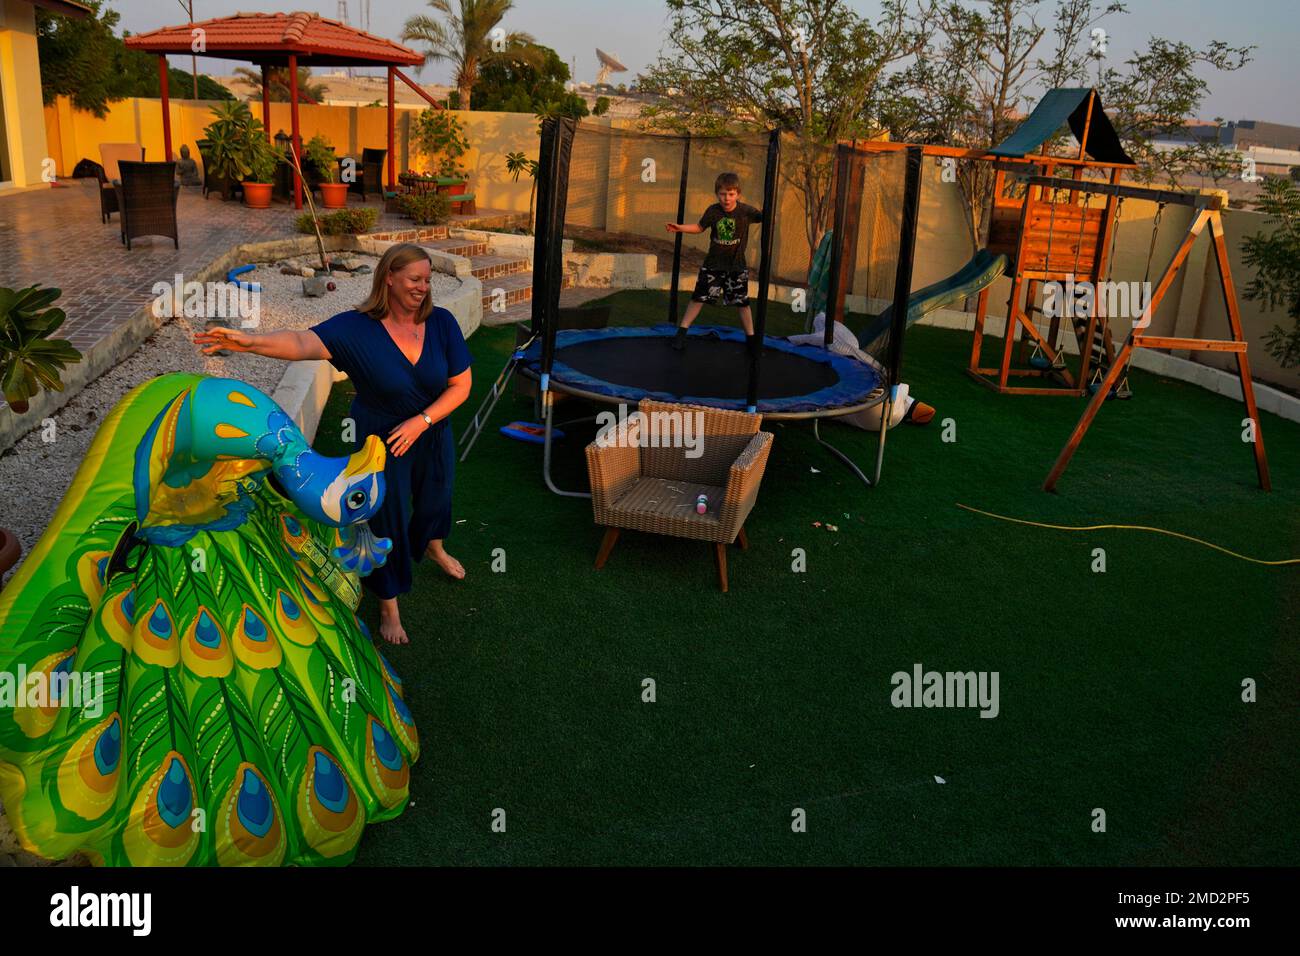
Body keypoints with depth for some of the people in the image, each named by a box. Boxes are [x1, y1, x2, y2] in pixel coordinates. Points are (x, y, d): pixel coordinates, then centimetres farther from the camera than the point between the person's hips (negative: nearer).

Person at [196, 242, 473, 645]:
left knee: (435, 493, 28)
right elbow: (303, 343, -40)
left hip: (433, 432, 4)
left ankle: (433, 547, 65)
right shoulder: (358, 327, -25)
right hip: (379, 439, -3)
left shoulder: (441, 323, -17)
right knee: (387, 517, 8)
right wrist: (252, 341, -59)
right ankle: (389, 605, 31)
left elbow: (461, 385, -14)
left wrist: (420, 422, -24)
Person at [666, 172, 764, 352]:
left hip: (737, 266, -1)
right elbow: (700, 227, 5)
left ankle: (751, 338, 21)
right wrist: (680, 228, -6)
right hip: (713, 265, 1)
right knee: (698, 298, 5)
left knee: (743, 302, 8)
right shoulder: (713, 211, -9)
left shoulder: (746, 211, -15)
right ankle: (681, 332, 15)